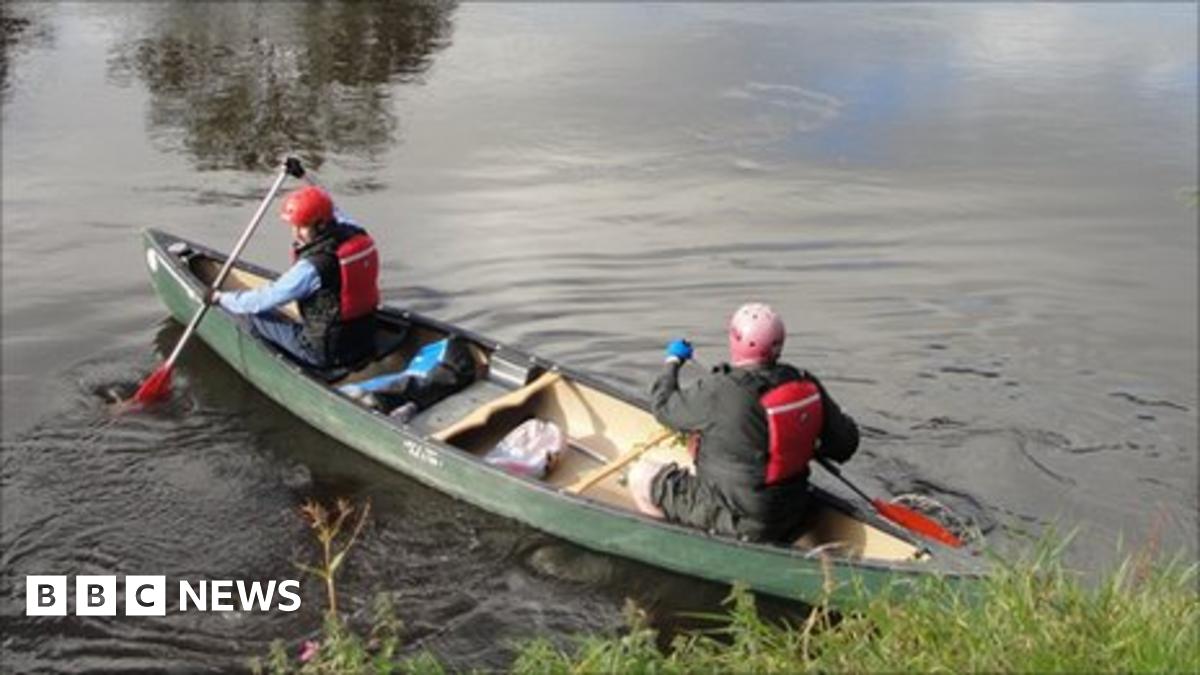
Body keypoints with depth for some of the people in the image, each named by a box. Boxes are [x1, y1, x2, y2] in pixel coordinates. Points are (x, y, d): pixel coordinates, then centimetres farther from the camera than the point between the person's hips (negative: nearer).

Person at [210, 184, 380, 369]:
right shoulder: (358, 235, -6)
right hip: (366, 343, 8)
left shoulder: (313, 266, -25)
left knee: (255, 315, 4)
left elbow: (265, 299, -14)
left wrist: (222, 298, 1)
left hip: (326, 353, -8)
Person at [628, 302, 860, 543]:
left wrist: (673, 361, 12)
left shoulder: (716, 392, -24)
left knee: (640, 475, 6)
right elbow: (846, 441, 0)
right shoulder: (806, 385, -8)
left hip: (737, 521, -7)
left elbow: (663, 407, -5)